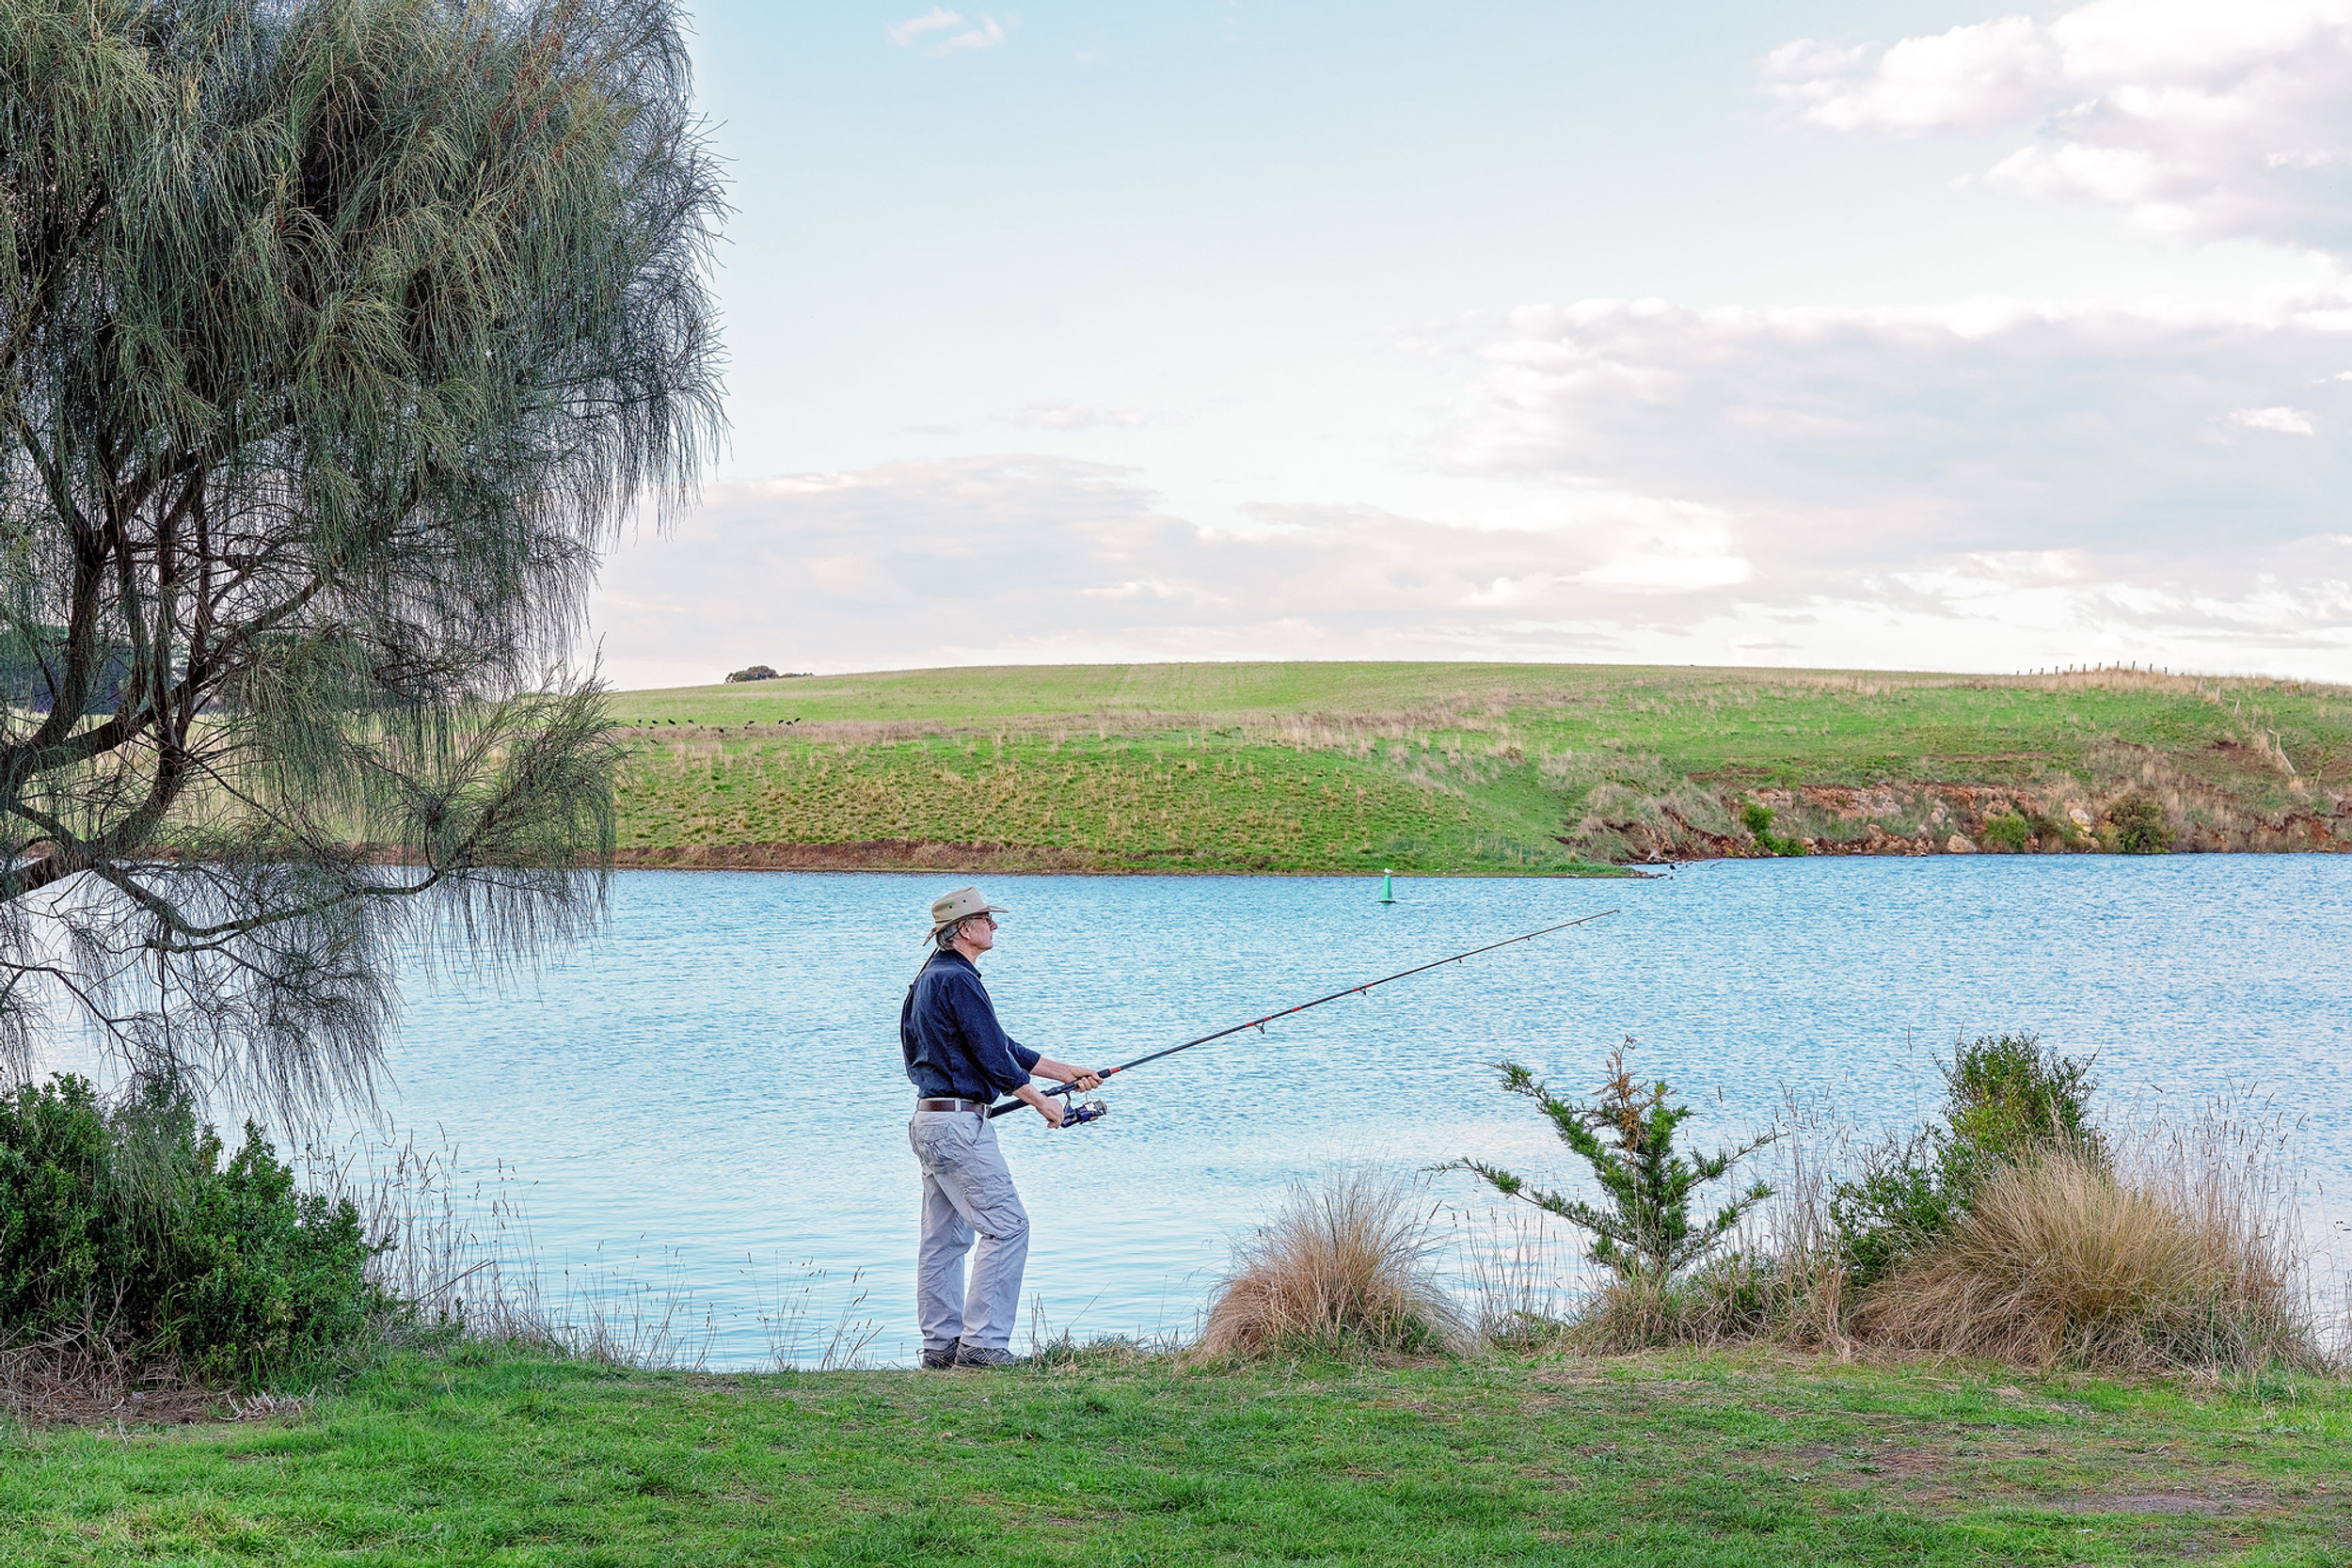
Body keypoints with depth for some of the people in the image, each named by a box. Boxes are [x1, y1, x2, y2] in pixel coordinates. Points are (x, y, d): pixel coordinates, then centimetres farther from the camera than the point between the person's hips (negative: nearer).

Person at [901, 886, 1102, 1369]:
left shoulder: (931, 977, 18)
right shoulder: (958, 980, -16)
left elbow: (1002, 1046, 22)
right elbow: (993, 1058, -16)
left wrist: (1065, 1072, 22)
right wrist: (1042, 1102, -3)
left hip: (929, 1120, 11)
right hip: (959, 1123, -11)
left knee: (944, 1237, 12)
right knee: (1007, 1225, -8)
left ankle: (941, 1344, 14)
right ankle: (981, 1343, -9)